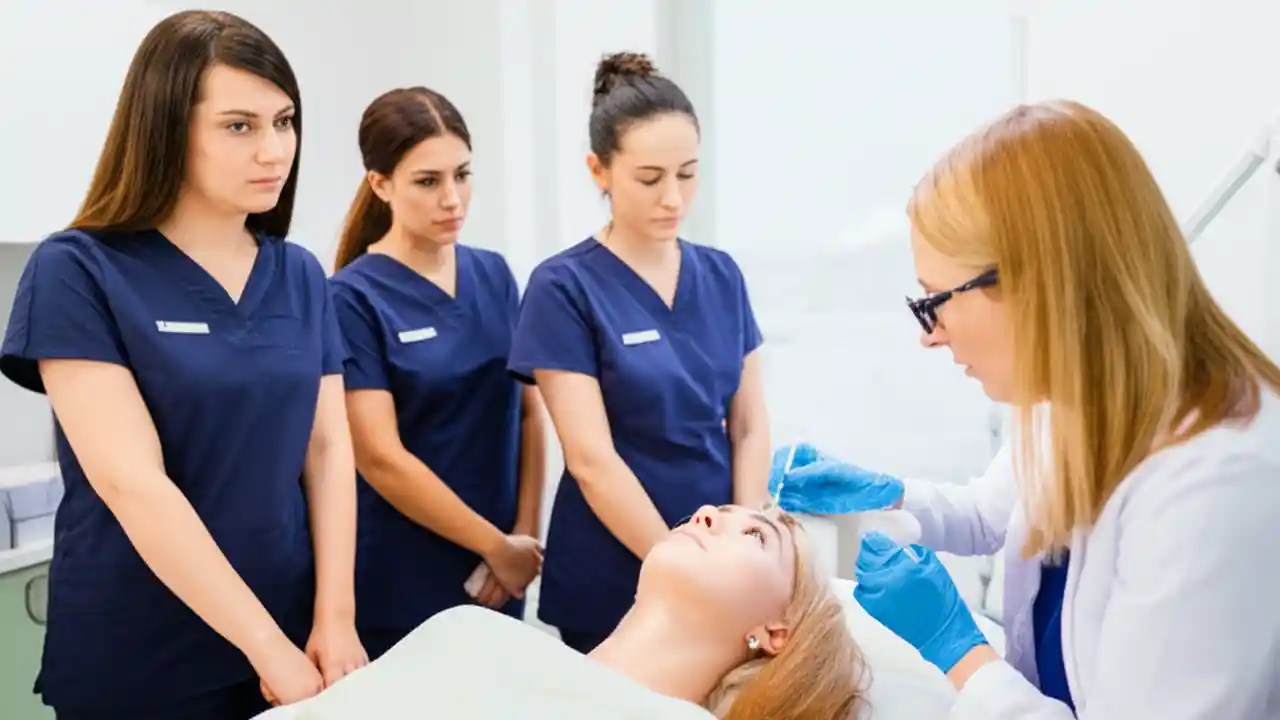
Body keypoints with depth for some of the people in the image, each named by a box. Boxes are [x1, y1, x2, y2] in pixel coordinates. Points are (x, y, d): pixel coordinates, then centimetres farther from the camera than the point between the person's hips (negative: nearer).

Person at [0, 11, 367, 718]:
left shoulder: (301, 277, 4)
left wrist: (334, 618, -10)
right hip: (136, 659, -4)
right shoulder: (78, 271, -11)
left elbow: (328, 449, 1)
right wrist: (269, 649, -20)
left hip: (294, 635, 5)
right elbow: (132, 481, -18)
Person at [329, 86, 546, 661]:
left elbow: (529, 412, 6)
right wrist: (497, 546, -11)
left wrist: (524, 534, -4)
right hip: (399, 589, -4)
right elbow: (381, 458, -15)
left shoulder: (493, 275, 4)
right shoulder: (354, 298, -11)